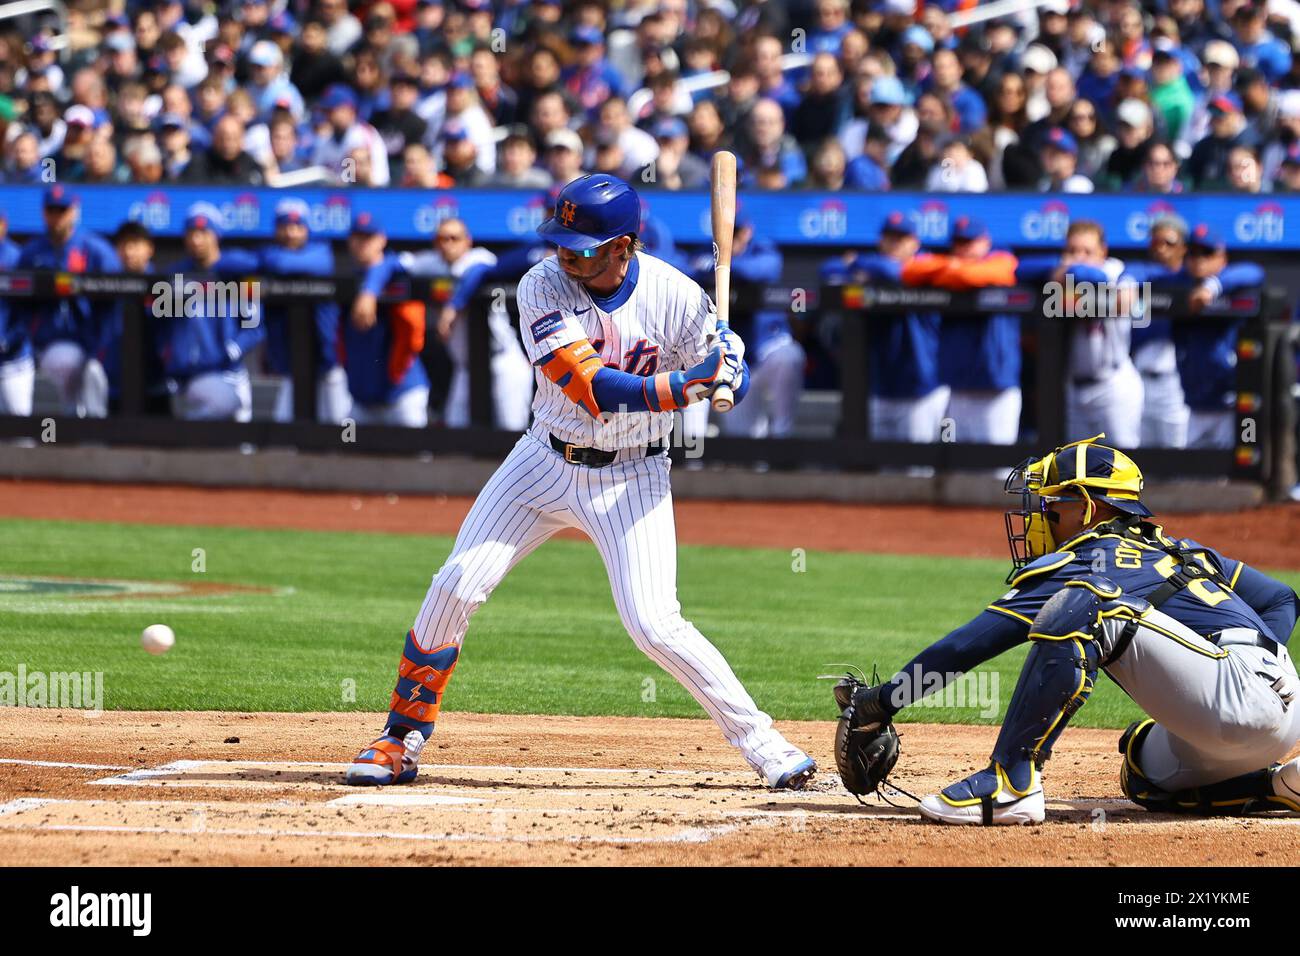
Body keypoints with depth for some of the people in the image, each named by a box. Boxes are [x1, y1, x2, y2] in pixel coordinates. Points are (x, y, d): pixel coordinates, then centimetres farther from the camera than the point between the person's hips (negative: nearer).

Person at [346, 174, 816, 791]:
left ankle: (759, 740, -1)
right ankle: (403, 740, 9)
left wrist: (726, 368, -32)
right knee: (457, 586, -5)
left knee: (654, 624, -13)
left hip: (631, 478, -2)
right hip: (548, 463, 2)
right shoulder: (543, 288, -17)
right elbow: (591, 388, -28)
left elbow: (731, 381, -7)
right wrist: (682, 386, -39)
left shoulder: (674, 296, -16)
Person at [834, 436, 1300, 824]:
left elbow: (969, 645, 1)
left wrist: (881, 702, 6)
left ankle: (1011, 782, -22)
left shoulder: (1079, 563, 2)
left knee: (1084, 608, -16)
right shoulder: (1179, 550, 26)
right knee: (1145, 772, 33)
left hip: (1244, 699, -9)